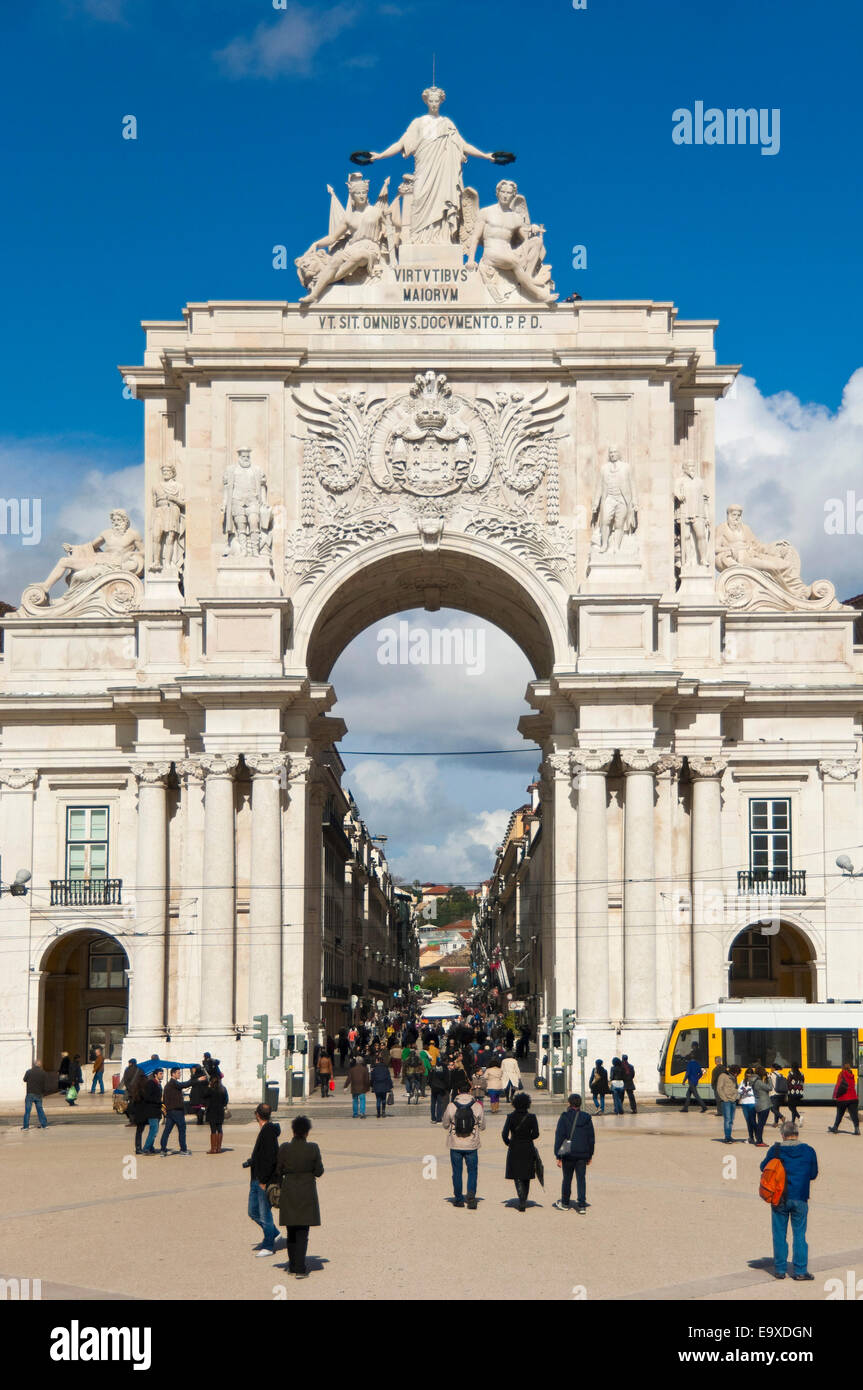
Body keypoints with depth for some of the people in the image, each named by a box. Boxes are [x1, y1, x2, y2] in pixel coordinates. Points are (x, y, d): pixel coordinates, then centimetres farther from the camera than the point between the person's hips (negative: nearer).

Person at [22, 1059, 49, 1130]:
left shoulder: (29, 1071, -6)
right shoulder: (44, 1073, -3)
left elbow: (24, 1080, 11)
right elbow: (45, 1085, -2)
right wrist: (44, 1093, 13)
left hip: (30, 1094, -2)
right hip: (39, 1095, 2)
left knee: (27, 1110, 3)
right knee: (40, 1109, 13)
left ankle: (26, 1126, 2)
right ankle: (44, 1125, 14)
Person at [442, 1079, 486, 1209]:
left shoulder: (451, 1106, -10)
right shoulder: (477, 1106, -9)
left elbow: (445, 1125, 2)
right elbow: (482, 1126, 2)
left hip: (455, 1145, 0)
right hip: (471, 1145, 0)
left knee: (457, 1172, 13)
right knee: (472, 1171, 11)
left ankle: (458, 1199, 19)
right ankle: (471, 1193, -10)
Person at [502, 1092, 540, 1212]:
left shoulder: (510, 1117, -6)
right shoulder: (532, 1118, -4)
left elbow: (504, 1134, -14)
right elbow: (536, 1134, -12)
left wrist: (508, 1143, 4)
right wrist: (527, 1138, 7)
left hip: (514, 1149, -1)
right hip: (528, 1149, 1)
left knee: (517, 1177, 2)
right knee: (526, 1177, 16)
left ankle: (522, 1202, -15)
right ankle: (523, 1202, 23)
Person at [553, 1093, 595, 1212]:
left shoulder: (564, 1117, -7)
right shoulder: (587, 1118, 3)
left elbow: (559, 1137, -9)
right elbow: (591, 1138, 9)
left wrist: (558, 1156, -5)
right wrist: (590, 1155, 16)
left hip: (568, 1154, -2)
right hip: (583, 1154, 2)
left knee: (567, 1178, 11)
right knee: (581, 1179, 5)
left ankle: (565, 1204, 23)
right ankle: (581, 1206, -1)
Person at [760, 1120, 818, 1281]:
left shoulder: (775, 1150, -6)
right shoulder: (809, 1151, -2)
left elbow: (764, 1167, 8)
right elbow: (814, 1175, 7)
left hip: (779, 1199, -1)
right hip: (800, 1198, 1)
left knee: (779, 1235, 9)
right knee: (799, 1235, 8)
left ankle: (779, 1269, 12)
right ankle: (800, 1270, 7)